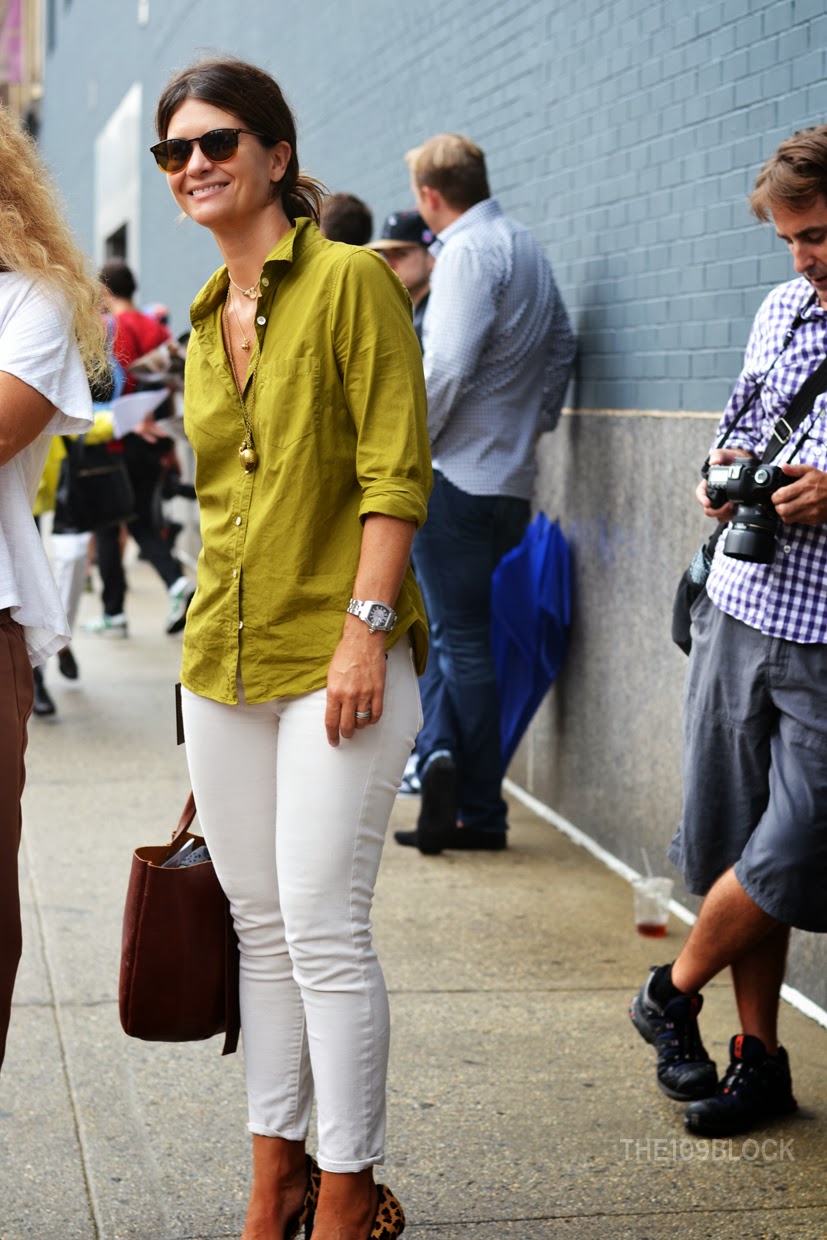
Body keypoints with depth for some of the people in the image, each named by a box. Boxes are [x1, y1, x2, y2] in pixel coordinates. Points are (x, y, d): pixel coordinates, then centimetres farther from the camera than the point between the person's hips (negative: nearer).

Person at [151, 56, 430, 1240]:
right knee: (259, 927, 12)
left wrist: (365, 626, -19)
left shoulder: (349, 280, -6)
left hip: (337, 657, -7)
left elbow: (395, 471, -12)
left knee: (322, 931, -6)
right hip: (222, 663, 7)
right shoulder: (206, 319, 15)